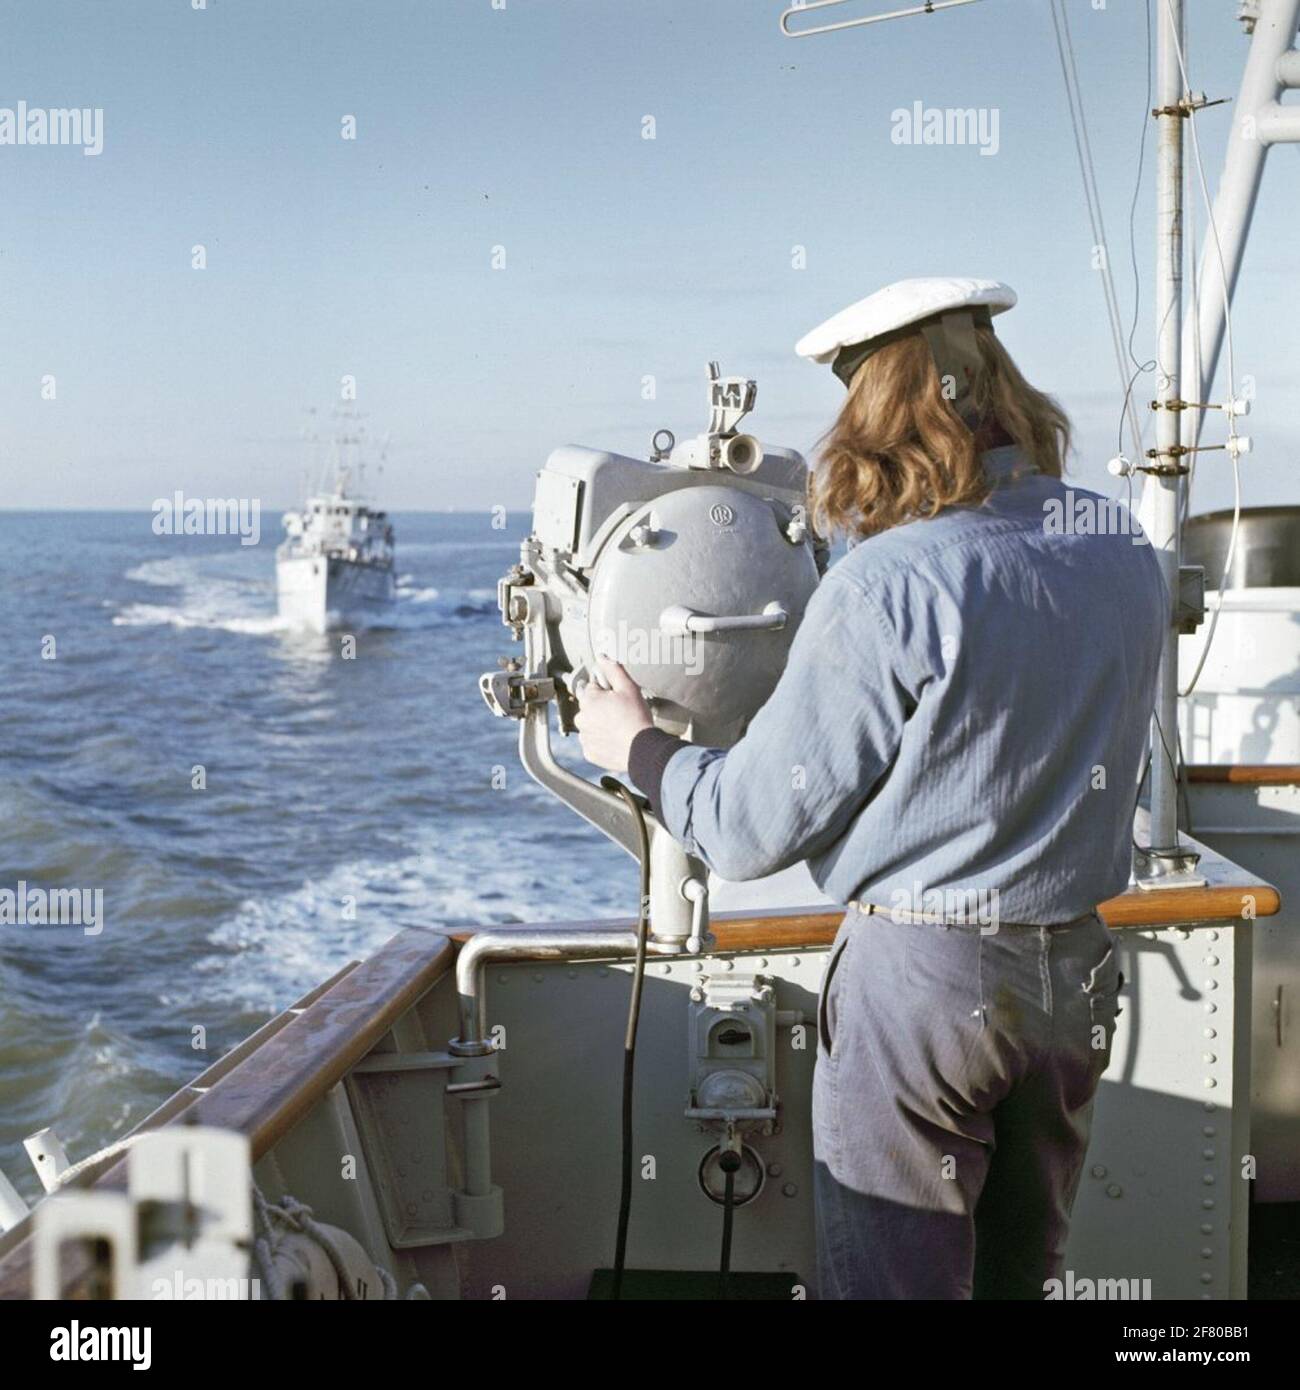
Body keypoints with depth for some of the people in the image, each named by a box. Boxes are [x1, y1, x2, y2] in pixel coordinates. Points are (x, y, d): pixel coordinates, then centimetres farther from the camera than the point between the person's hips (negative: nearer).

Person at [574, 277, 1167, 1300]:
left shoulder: (884, 586, -20)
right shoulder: (1124, 553, 1)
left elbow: (753, 830, -15)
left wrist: (634, 745, 3)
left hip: (921, 976, -6)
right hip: (1077, 968, 7)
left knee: (893, 1280, 8)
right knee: (1023, 1273, 20)